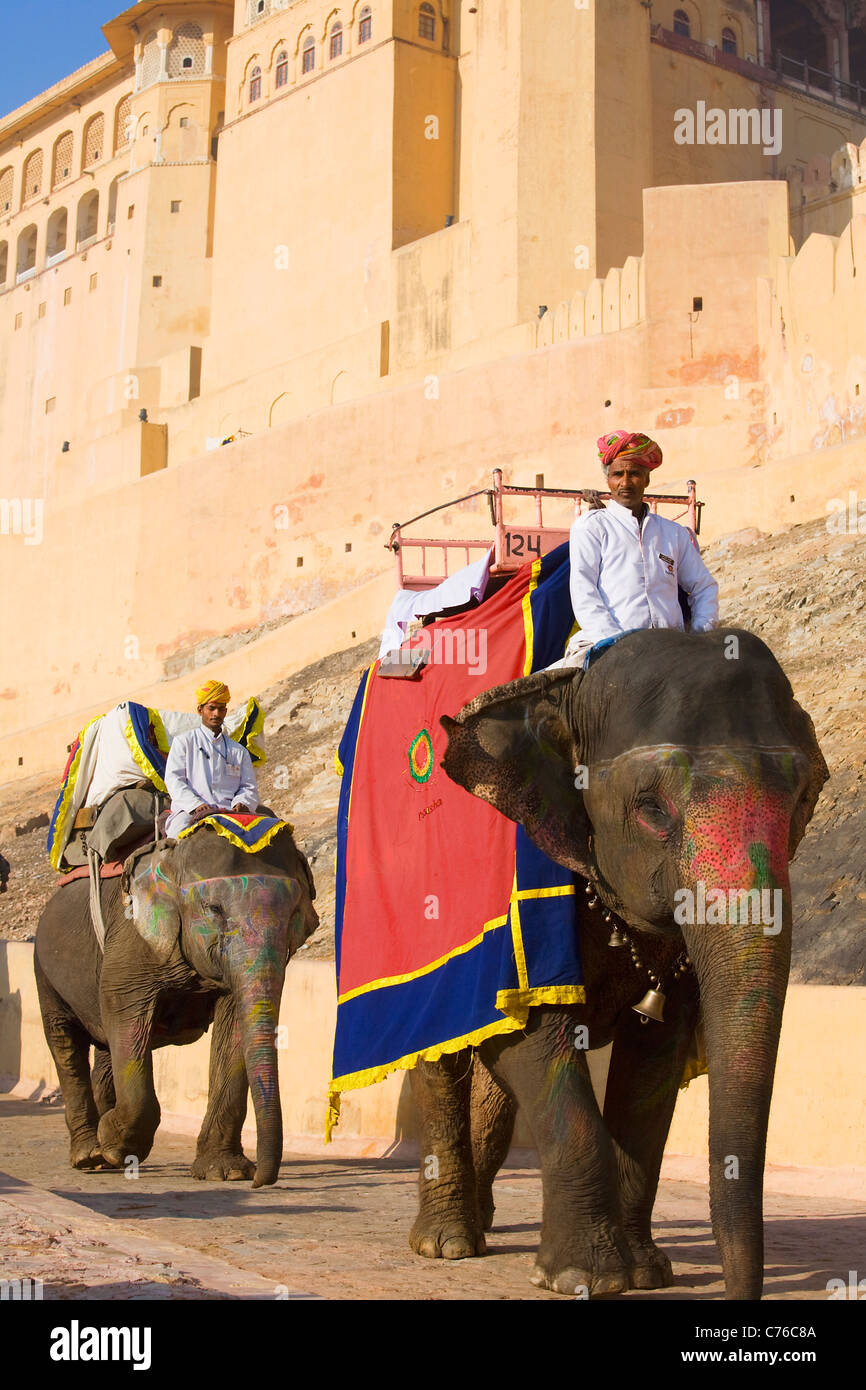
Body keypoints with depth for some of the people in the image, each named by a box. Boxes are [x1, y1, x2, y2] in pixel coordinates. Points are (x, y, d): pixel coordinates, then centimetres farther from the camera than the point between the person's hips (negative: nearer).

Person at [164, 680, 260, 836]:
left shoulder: (239, 751, 29)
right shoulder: (183, 742, 20)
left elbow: (250, 787, 20)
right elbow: (173, 779, 6)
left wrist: (241, 803, -6)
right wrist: (196, 804, -13)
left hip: (227, 813, 2)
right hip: (189, 812, -2)